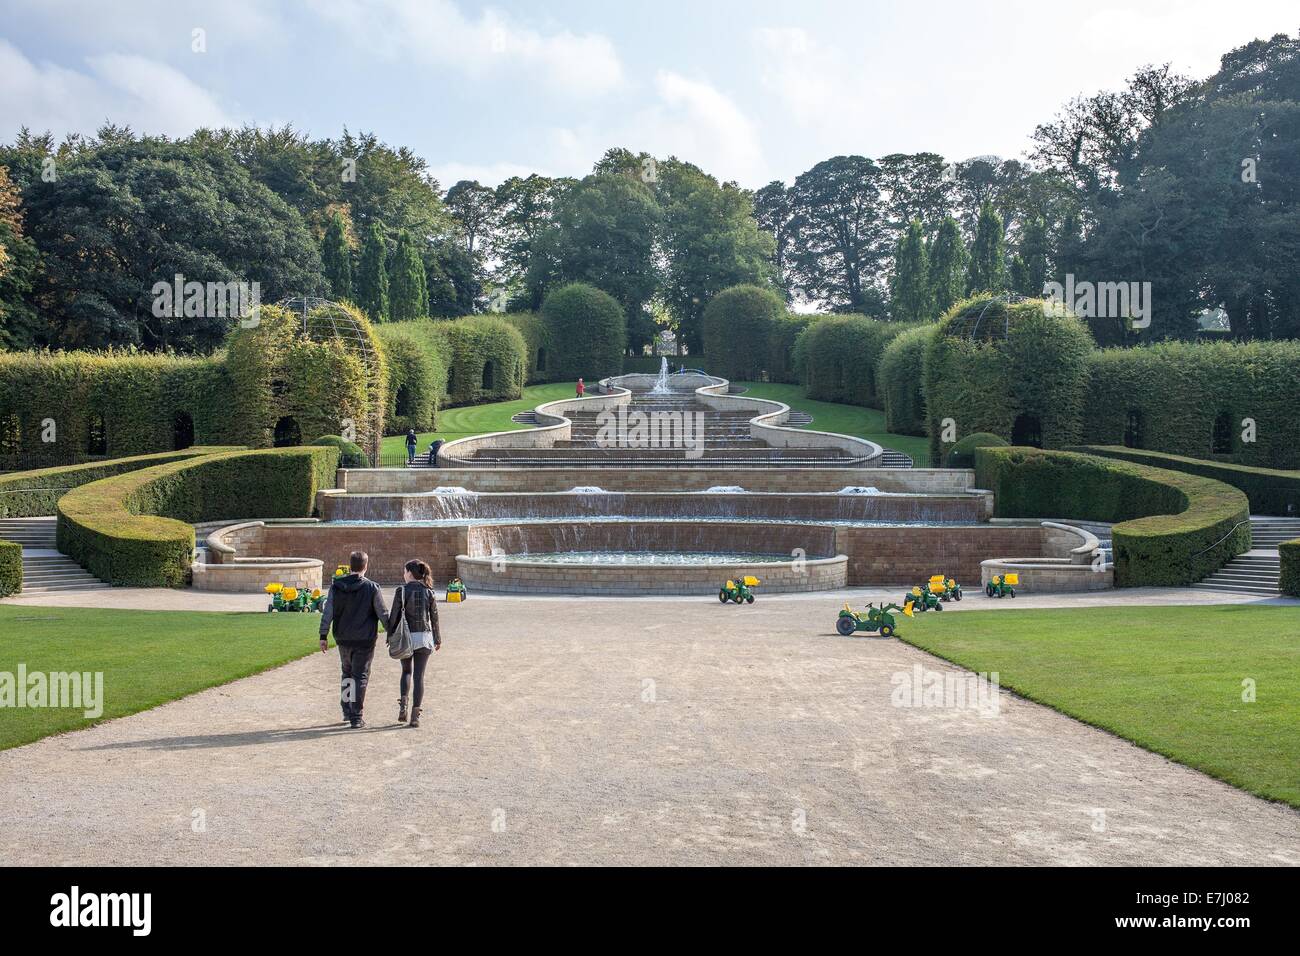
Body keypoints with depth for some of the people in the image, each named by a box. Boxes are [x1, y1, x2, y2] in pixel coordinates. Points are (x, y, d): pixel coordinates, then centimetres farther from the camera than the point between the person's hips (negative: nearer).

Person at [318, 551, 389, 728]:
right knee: (360, 676, 3)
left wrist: (323, 636, 3)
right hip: (364, 640, -3)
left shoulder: (336, 586, -1)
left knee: (347, 673, 22)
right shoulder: (372, 588, -10)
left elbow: (327, 612, -2)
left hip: (343, 639, 3)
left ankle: (346, 710, 22)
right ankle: (356, 717, 2)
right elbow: (383, 614, -5)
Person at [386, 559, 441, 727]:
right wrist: (437, 639, 14)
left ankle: (402, 706, 1)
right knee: (419, 675, 5)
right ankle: (415, 715, 1)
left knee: (406, 671, 19)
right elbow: (434, 618, 4)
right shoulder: (429, 592, 0)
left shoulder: (402, 591, -7)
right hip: (424, 637, 1)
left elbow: (394, 616, -8)